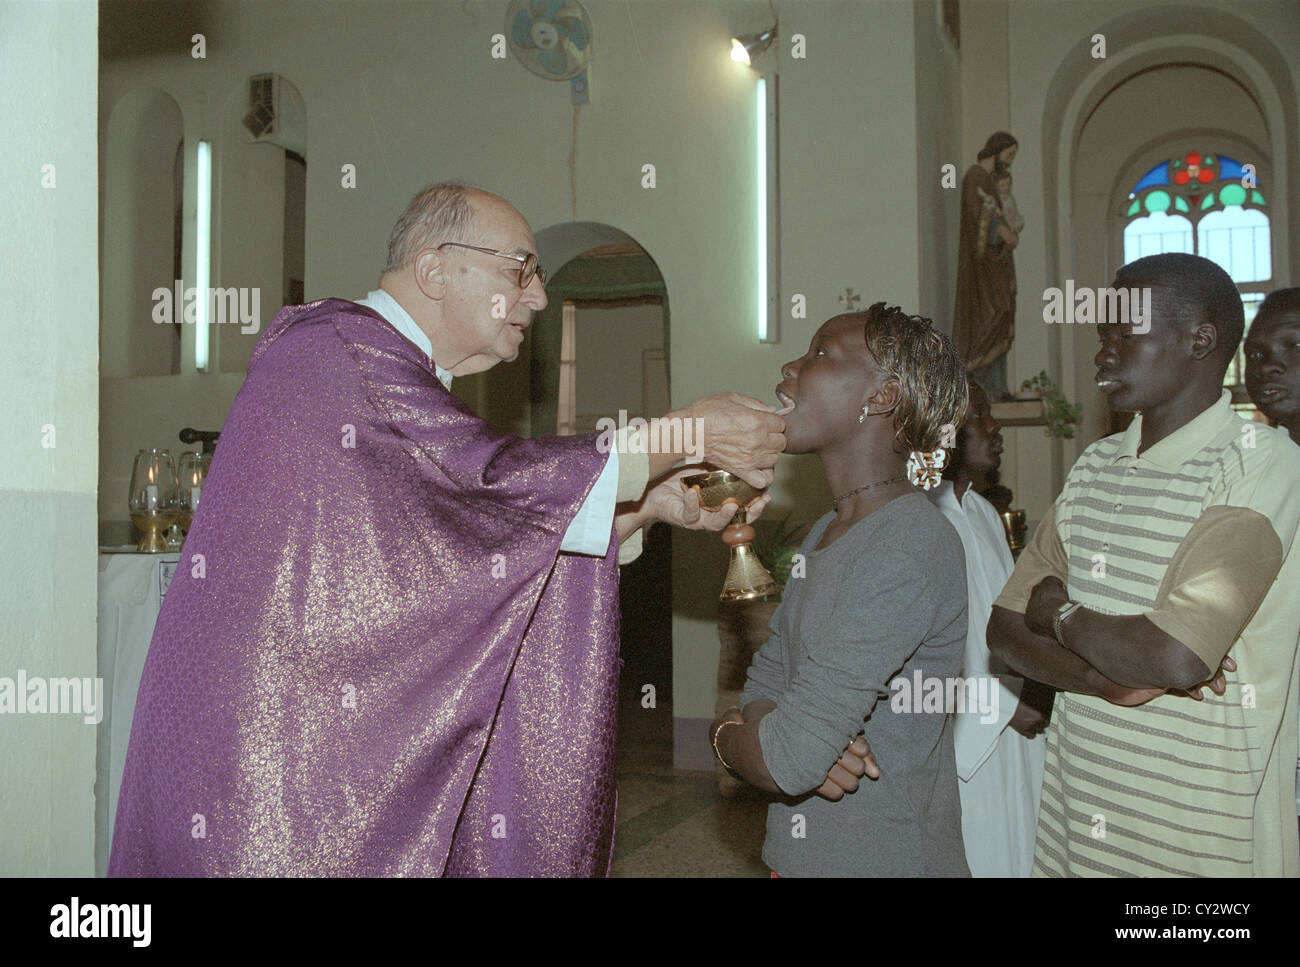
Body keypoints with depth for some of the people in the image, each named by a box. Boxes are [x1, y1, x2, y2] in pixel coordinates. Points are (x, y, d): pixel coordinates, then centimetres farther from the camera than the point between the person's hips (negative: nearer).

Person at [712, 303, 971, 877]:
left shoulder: (907, 550, -24)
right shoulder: (823, 535, 5)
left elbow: (782, 763, -27)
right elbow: (763, 689, 4)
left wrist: (725, 732, -6)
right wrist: (811, 741, -17)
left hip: (887, 859, -7)